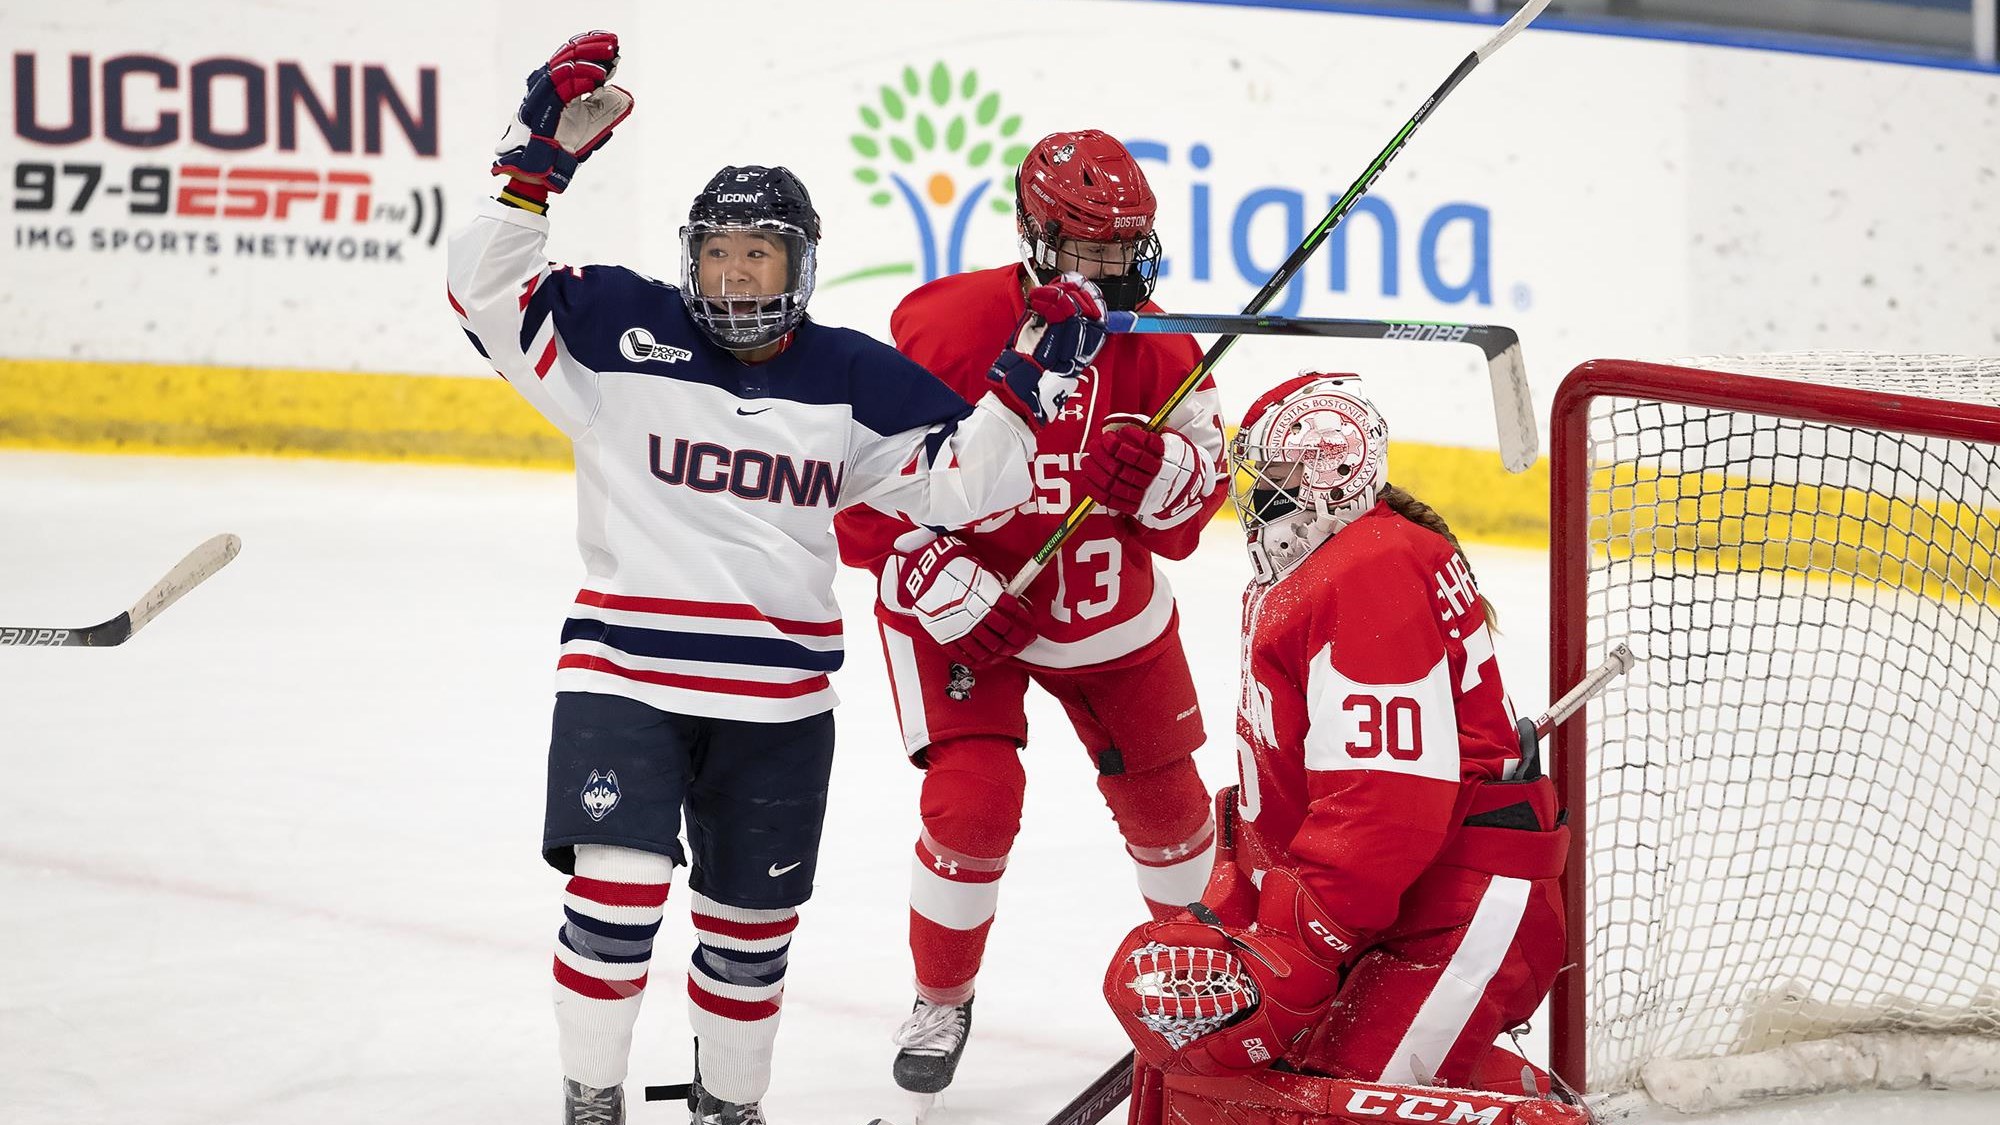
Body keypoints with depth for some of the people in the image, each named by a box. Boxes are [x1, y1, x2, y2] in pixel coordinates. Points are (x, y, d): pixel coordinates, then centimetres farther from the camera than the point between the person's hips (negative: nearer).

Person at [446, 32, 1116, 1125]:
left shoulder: (856, 382, 2)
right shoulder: (621, 332, -3)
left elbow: (962, 482, 3)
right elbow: (487, 294, -9)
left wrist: (1030, 380, -10)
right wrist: (537, 163, -18)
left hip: (778, 696, 3)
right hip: (623, 670, -3)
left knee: (752, 924, 14)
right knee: (617, 888, -18)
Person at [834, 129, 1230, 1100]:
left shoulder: (1160, 351, -10)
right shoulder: (947, 328, -24)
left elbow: (1192, 518, -7)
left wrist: (1163, 472, -30)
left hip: (1110, 609, 4)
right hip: (960, 602, -4)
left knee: (1164, 798, 13)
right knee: (973, 800, -16)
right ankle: (941, 1000, 7)